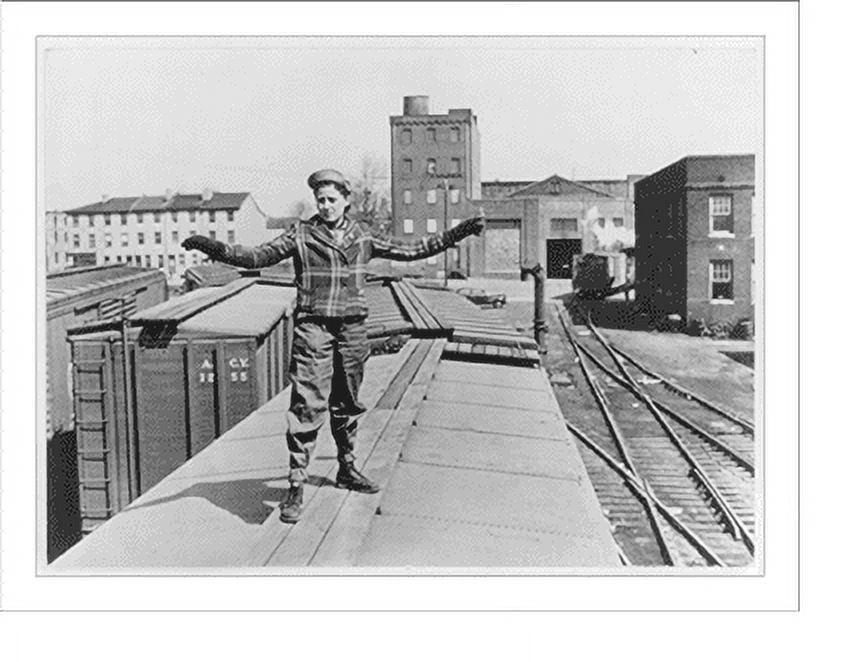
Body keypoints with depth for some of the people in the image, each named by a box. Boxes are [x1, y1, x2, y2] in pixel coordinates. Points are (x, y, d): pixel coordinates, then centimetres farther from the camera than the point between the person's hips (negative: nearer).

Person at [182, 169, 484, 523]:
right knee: (307, 405, -9)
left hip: (352, 328, 4)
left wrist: (457, 233, 12)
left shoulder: (363, 237, 9)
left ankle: (347, 469, 32)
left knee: (347, 404, 15)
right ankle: (296, 485, -3)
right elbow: (256, 256, -4)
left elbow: (410, 249, 14)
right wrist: (213, 247, -18)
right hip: (313, 326, -3)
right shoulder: (301, 235, 0)